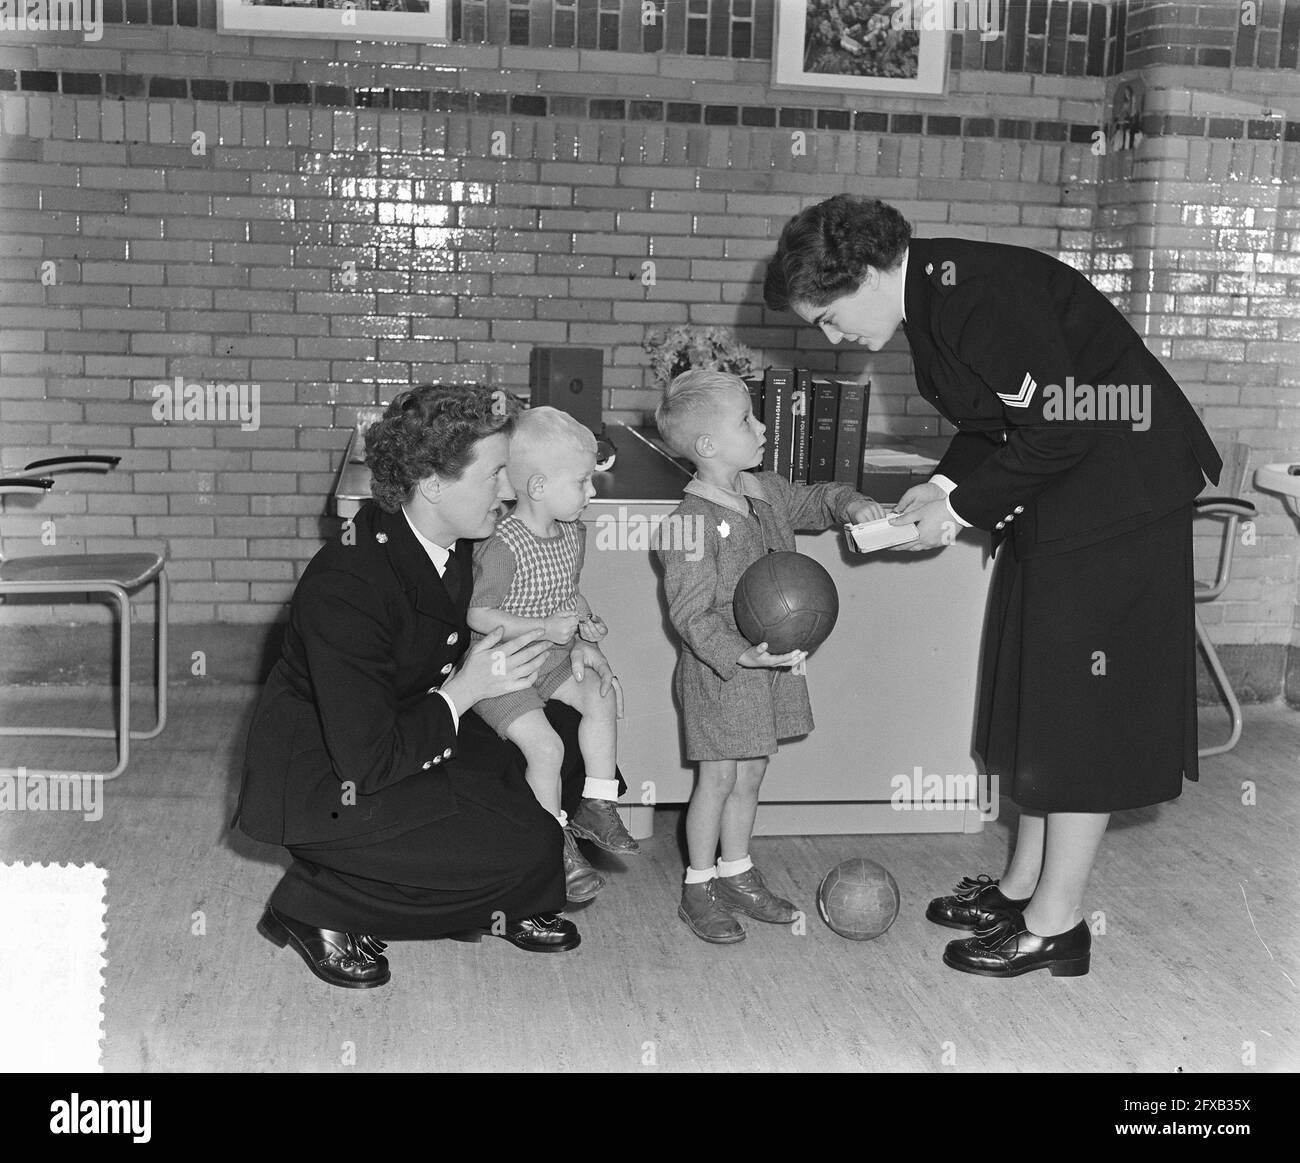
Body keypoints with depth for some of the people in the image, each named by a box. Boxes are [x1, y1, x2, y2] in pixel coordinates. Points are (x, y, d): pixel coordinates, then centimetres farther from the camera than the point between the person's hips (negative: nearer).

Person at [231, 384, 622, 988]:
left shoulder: (452, 542, -6)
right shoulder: (346, 588, -32)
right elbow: (368, 765, -31)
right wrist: (463, 692, -24)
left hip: (411, 732, 9)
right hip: (322, 784, -9)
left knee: (572, 732, 4)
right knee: (526, 848, -18)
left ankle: (501, 900, 17)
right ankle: (314, 907, -3)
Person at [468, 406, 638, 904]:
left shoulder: (573, 533, 2)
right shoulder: (503, 546, -25)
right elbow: (478, 615, -22)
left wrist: (585, 620, -2)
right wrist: (546, 628, -28)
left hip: (551, 660, 8)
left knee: (601, 695, -8)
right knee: (545, 744, -17)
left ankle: (596, 806, 5)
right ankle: (559, 849, 0)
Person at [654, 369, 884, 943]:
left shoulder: (767, 492, 4)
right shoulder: (691, 524, -21)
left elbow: (814, 501, 23)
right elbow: (691, 614, -22)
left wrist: (853, 506, 1)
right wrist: (741, 655, -33)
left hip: (773, 663, 8)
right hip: (720, 670, -7)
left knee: (751, 773, 17)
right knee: (718, 776, 3)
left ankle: (737, 874, 32)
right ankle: (699, 887, 19)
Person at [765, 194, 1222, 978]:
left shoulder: (978, 295, -24)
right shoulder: (929, 297, 7)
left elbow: (1057, 429, -25)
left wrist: (962, 508, -16)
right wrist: (946, 486, 0)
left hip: (1118, 492, -10)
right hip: (1056, 494, 10)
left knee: (1082, 702, -3)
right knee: (1034, 694, 14)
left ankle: (1056, 922, 7)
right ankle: (1025, 884, 26)